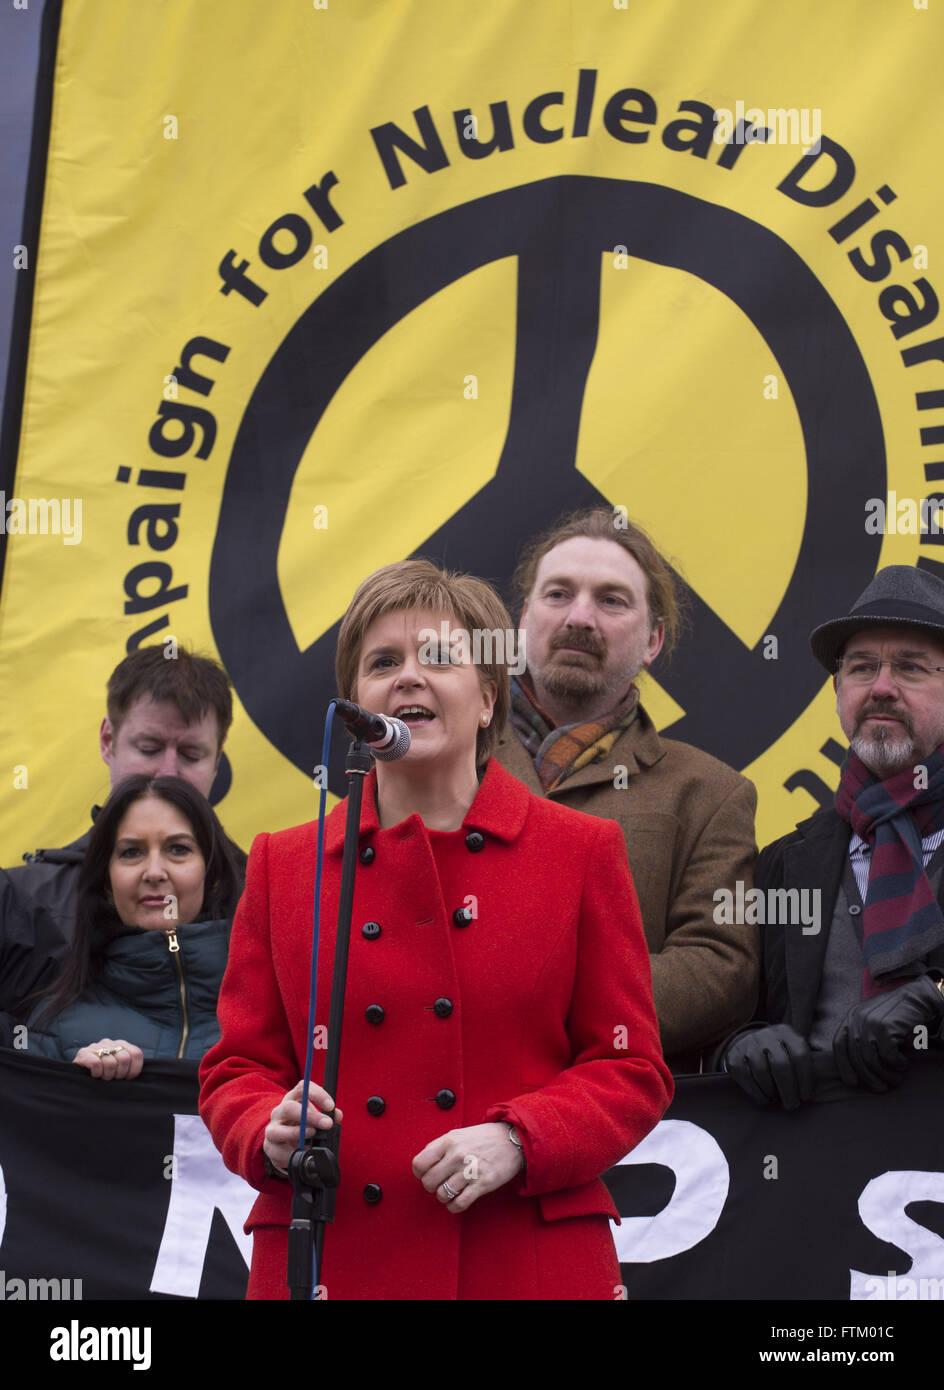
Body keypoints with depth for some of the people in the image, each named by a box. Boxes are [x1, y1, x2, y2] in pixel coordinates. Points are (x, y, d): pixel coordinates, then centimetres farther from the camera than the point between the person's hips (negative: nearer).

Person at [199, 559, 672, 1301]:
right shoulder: (281, 865, 8)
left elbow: (633, 1070, 2)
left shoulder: (583, 852, 3)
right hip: (332, 1261, 1)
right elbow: (239, 1066, 10)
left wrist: (518, 1142, -14)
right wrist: (273, 1136, -11)